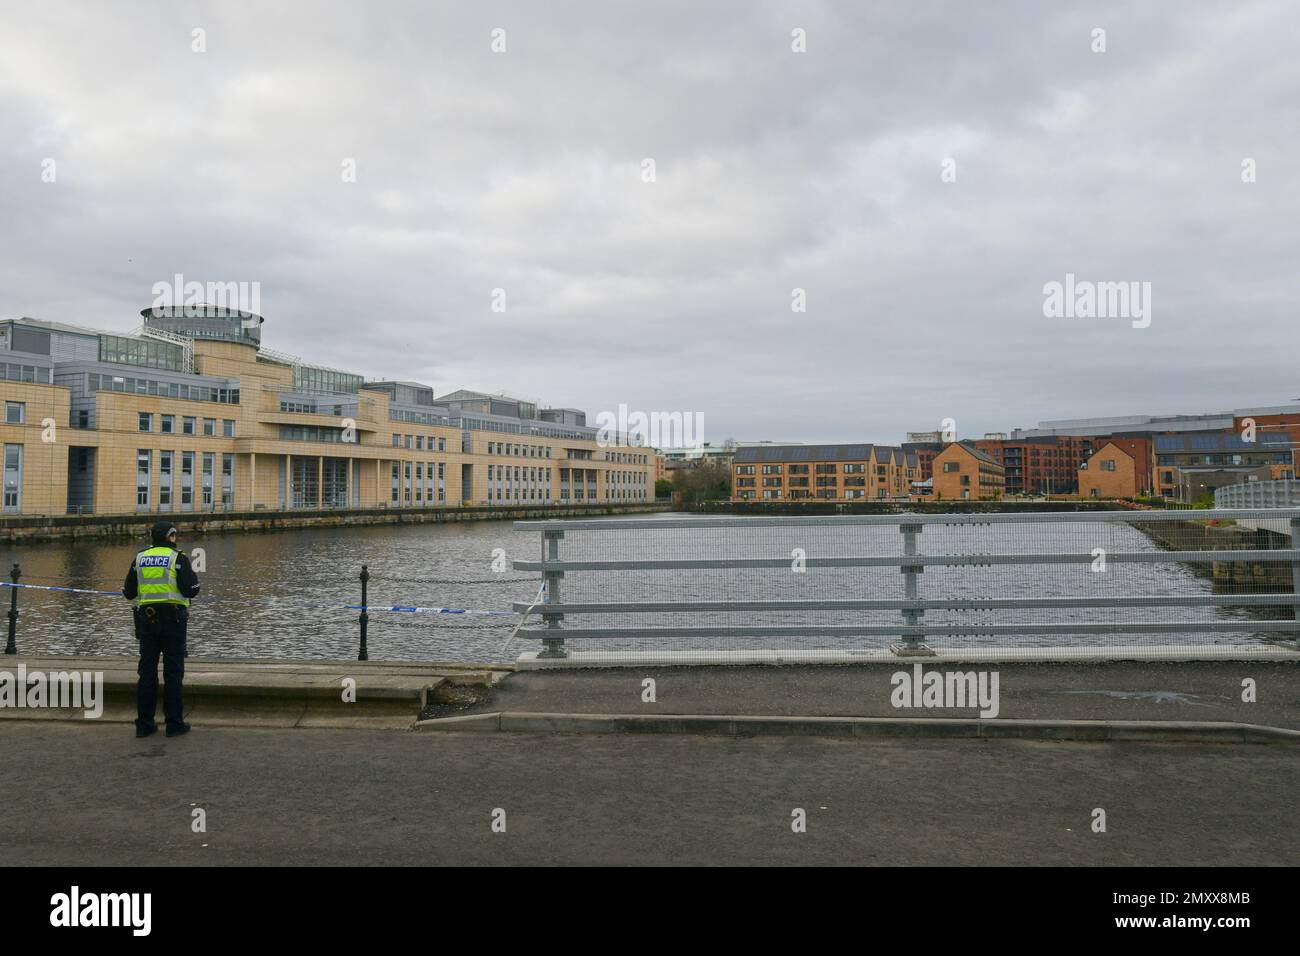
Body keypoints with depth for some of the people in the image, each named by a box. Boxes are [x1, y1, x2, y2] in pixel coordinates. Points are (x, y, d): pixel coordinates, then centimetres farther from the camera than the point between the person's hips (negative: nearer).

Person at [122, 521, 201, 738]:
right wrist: (193, 576, 10)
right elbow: (191, 590, -11)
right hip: (173, 618, -4)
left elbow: (128, 592, 11)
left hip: (147, 620, 4)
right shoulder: (178, 558, -5)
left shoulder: (140, 559, 8)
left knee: (147, 671, 9)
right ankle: (174, 723, 3)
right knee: (173, 672, 2)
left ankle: (144, 723, 11)